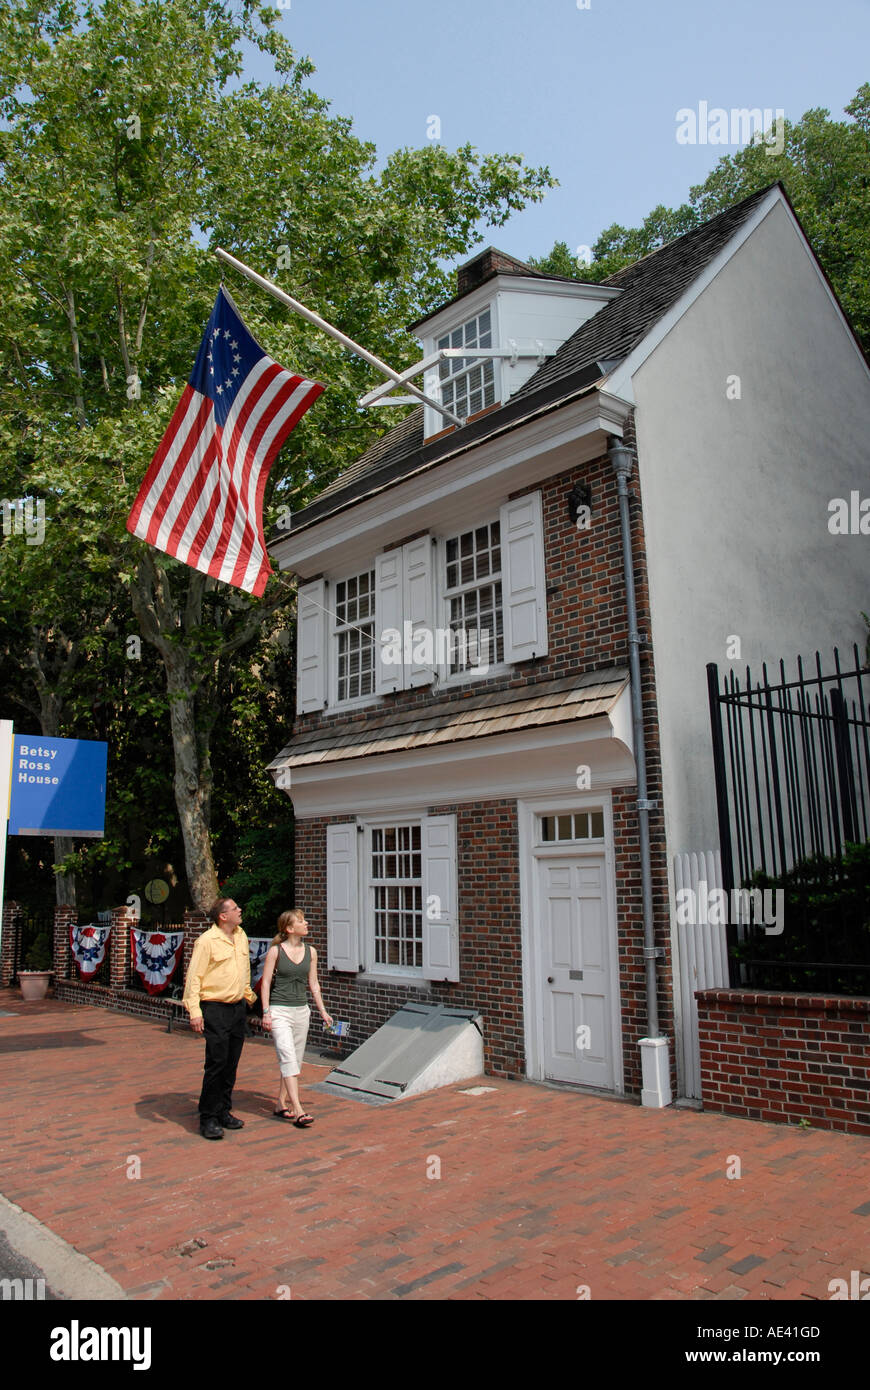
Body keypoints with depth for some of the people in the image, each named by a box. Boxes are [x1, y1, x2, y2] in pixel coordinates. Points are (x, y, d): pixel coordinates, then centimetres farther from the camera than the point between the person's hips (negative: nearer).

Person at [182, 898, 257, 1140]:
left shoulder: (241, 936, 10)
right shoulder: (207, 941, -13)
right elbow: (193, 976, -13)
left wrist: (249, 995, 29)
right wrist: (194, 1011, -18)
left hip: (237, 1008, 7)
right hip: (215, 1009, -7)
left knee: (231, 1065, 11)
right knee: (216, 1063, -7)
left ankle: (224, 1112, 22)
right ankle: (208, 1118, 5)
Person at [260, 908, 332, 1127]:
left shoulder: (310, 951, 7)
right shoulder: (275, 951, -7)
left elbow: (313, 983, 13)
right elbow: (265, 982, -4)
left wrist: (322, 1010, 11)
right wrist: (266, 1012, -10)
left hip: (301, 1010, 5)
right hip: (279, 1010, -5)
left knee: (296, 1060, 9)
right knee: (288, 1058, -13)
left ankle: (281, 1105, 22)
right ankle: (298, 1110, -14)